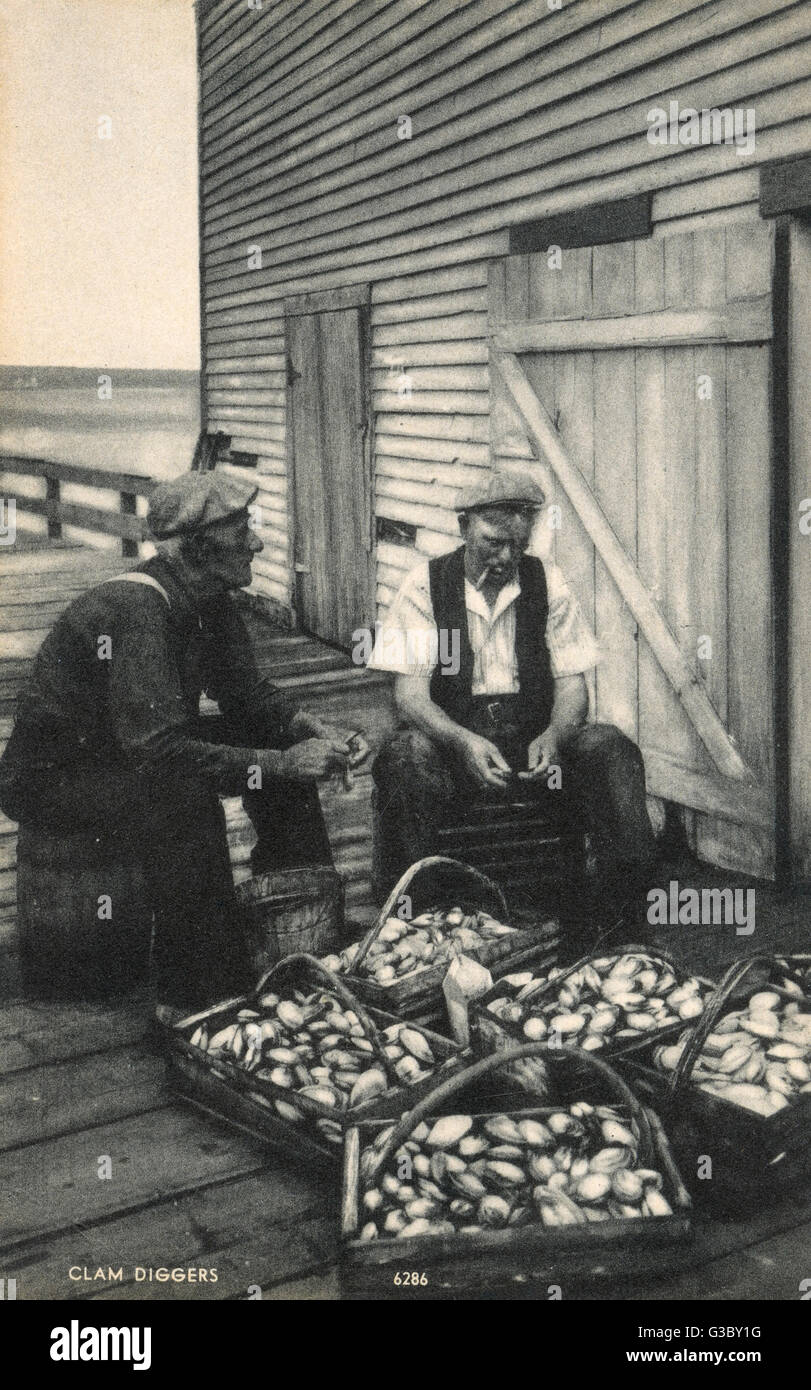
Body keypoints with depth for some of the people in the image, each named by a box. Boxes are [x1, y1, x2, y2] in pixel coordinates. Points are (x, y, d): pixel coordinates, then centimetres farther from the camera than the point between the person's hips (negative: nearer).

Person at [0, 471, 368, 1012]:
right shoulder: (134, 610, -31)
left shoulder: (210, 602, -3)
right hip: (53, 775, -9)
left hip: (135, 749, 9)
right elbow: (158, 750, -38)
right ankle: (198, 1000, -24)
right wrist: (280, 765, -35)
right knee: (185, 801, -35)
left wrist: (318, 733, -12)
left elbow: (248, 695, 7)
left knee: (281, 741, 0)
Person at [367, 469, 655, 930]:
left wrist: (552, 736, -21)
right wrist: (464, 741, -28)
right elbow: (410, 694, -8)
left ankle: (622, 908, -20)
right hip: (450, 737, -2)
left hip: (535, 740, 2)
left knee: (611, 748, -25)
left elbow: (572, 686, 3)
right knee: (407, 755, -34)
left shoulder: (548, 582, 4)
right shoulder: (426, 584, -2)